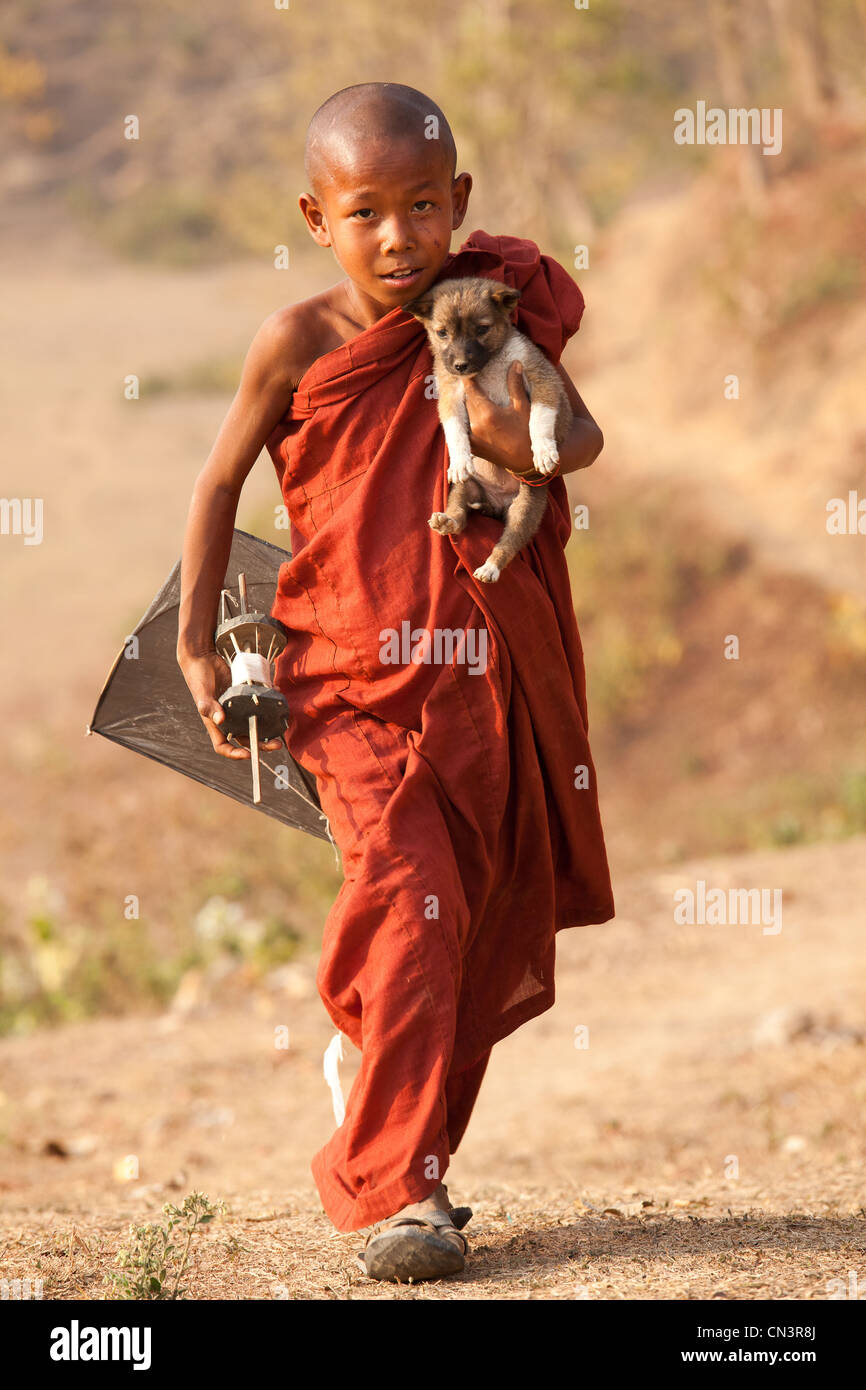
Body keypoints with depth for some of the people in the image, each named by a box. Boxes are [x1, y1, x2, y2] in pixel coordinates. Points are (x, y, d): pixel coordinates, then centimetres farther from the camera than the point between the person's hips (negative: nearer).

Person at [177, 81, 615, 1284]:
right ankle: (393, 1191, -14)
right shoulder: (300, 343, -5)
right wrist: (196, 648, 5)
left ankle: (395, 1167, 23)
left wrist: (532, 445, -17)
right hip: (357, 686, -4)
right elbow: (222, 481, 5)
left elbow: (583, 436, 7)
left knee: (486, 938, 8)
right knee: (409, 908, -18)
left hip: (490, 687, 4)